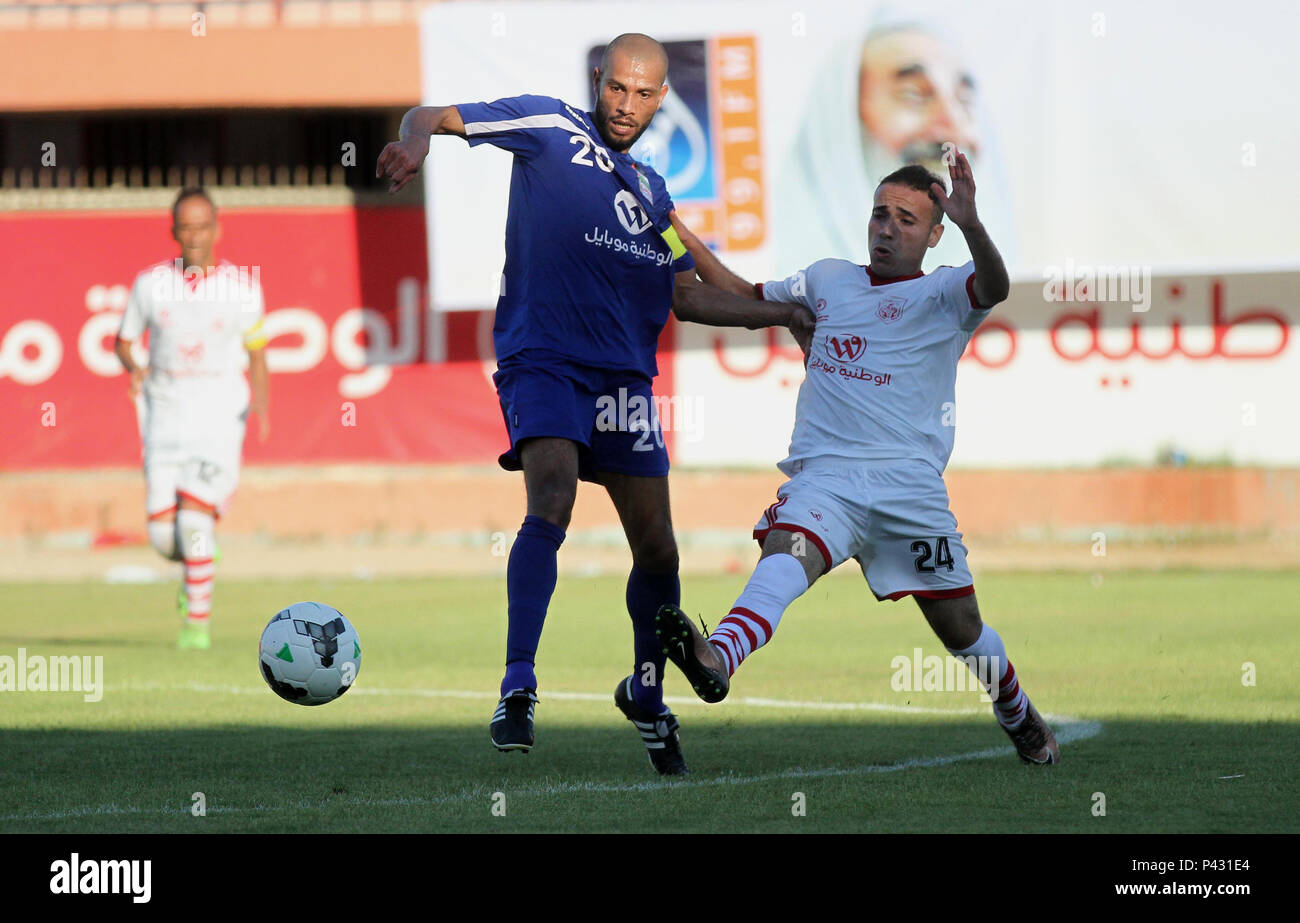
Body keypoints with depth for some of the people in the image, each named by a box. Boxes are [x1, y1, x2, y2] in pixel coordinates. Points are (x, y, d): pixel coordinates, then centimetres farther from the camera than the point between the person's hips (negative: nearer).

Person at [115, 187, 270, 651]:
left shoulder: (243, 286, -2)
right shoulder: (150, 283, 0)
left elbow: (256, 352, 7)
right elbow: (123, 340, 11)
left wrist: (260, 403, -8)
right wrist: (132, 367, -11)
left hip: (220, 417, -2)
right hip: (165, 416, 2)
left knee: (195, 521, -15)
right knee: (163, 534, -1)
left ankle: (198, 621, -1)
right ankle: (195, 569, 34)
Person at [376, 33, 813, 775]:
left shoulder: (652, 191, 20)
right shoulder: (549, 128, 2)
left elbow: (687, 297, 23)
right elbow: (430, 118, -5)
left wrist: (784, 314, 17)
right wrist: (416, 143, -28)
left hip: (625, 378, 6)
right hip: (542, 360, -6)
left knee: (658, 552, 6)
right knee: (552, 504, -28)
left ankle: (646, 696, 28)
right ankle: (518, 690, -29)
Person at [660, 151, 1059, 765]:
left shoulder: (942, 294, 6)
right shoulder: (828, 281, 21)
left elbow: (993, 287, -17)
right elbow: (744, 298, 34)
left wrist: (970, 225, -37)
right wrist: (684, 239, 24)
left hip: (910, 484, -1)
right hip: (822, 475, 1)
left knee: (960, 626, 7)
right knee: (786, 552, -31)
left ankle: (1019, 716, 36)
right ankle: (716, 659, -57)